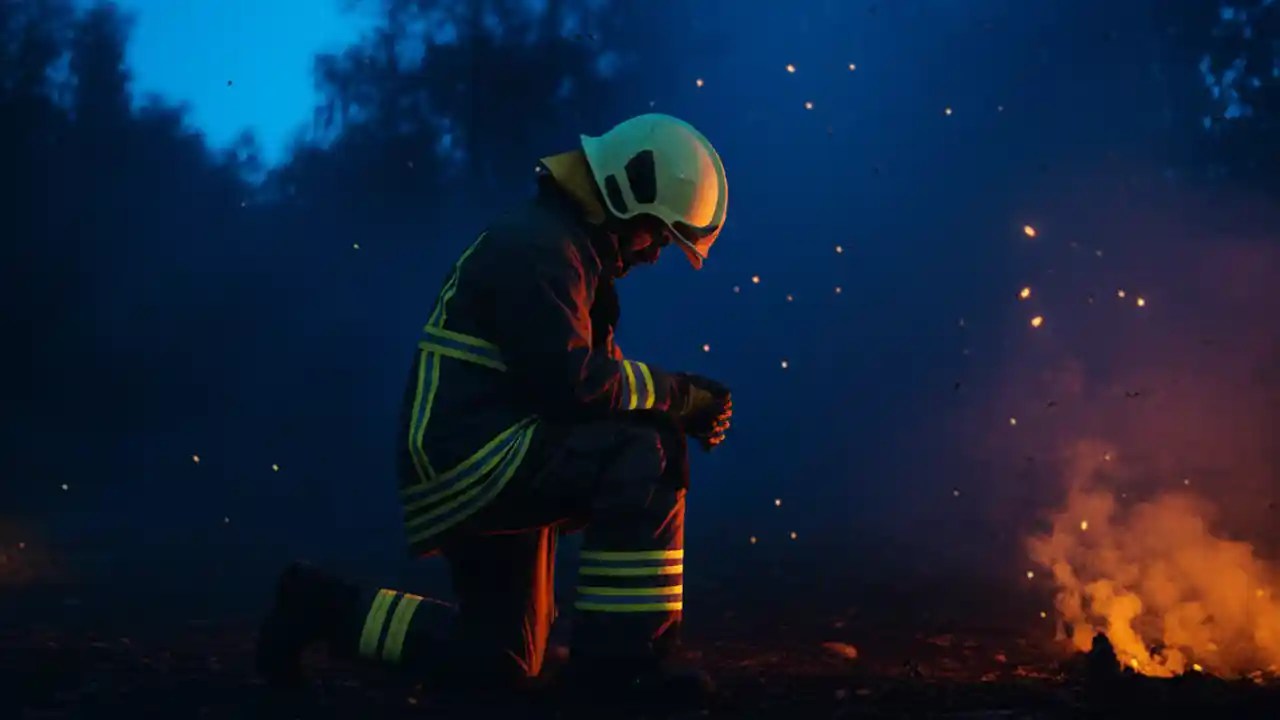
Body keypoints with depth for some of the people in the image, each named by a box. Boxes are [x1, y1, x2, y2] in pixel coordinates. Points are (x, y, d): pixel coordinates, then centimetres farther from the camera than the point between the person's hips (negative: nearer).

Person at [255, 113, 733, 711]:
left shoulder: (566, 248, 19)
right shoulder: (537, 248, -15)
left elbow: (565, 387, 19)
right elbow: (568, 384, -25)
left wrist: (685, 409, 4)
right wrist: (676, 396, -15)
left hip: (477, 472, 11)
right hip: (469, 459, -11)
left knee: (496, 663, 17)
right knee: (644, 462, -27)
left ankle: (324, 606, 25)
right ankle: (618, 662, -21)